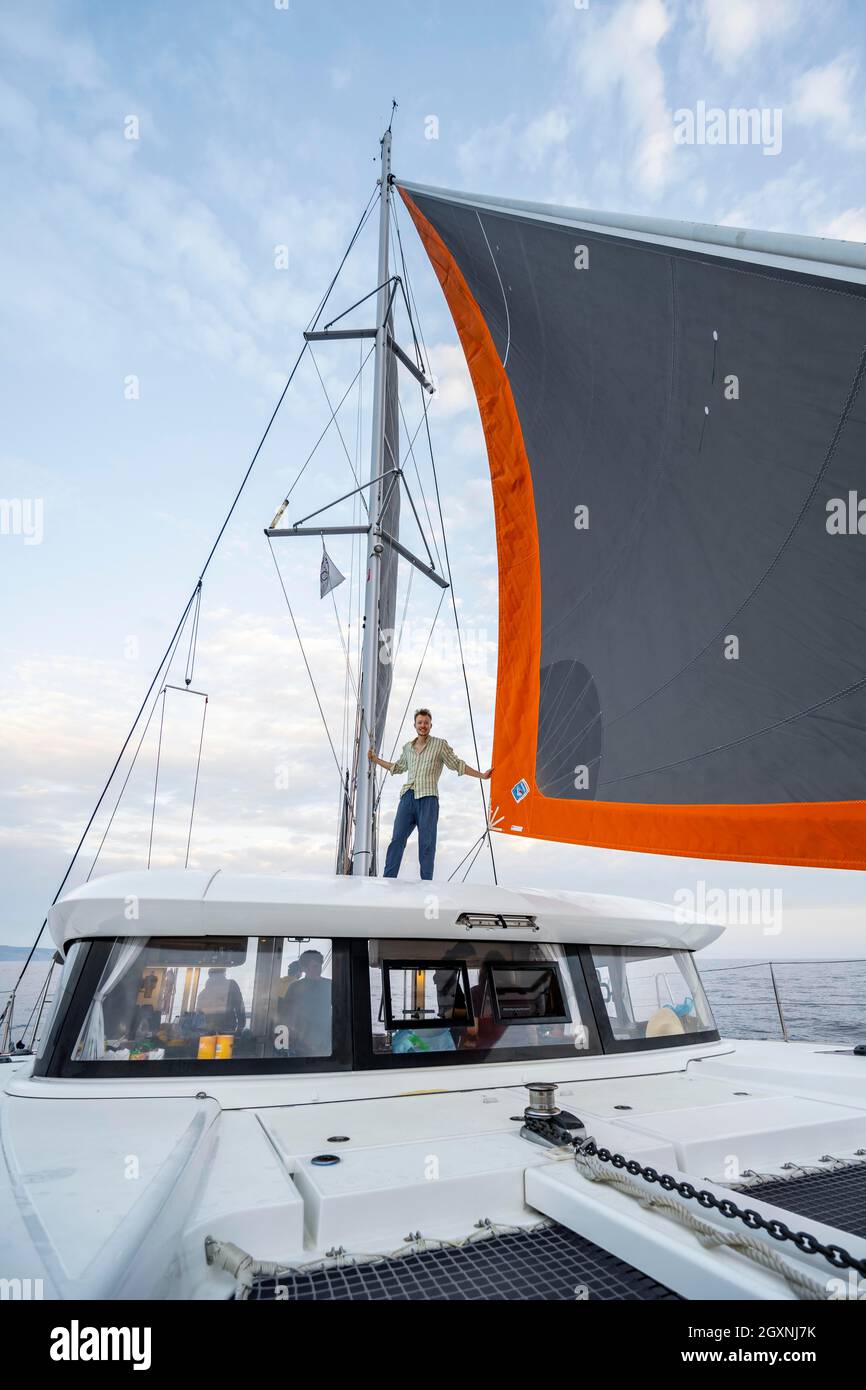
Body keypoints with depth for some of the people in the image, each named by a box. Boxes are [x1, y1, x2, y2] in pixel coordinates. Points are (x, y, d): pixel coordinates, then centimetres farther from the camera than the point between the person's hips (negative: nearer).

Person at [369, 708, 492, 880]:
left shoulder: (440, 745, 6)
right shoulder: (407, 747, 19)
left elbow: (457, 764, 9)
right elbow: (398, 767, 34)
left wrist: (482, 775, 5)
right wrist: (375, 759, 35)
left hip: (428, 798, -4)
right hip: (407, 797, 4)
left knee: (427, 843, -3)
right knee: (397, 839, -1)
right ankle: (388, 878, 1)